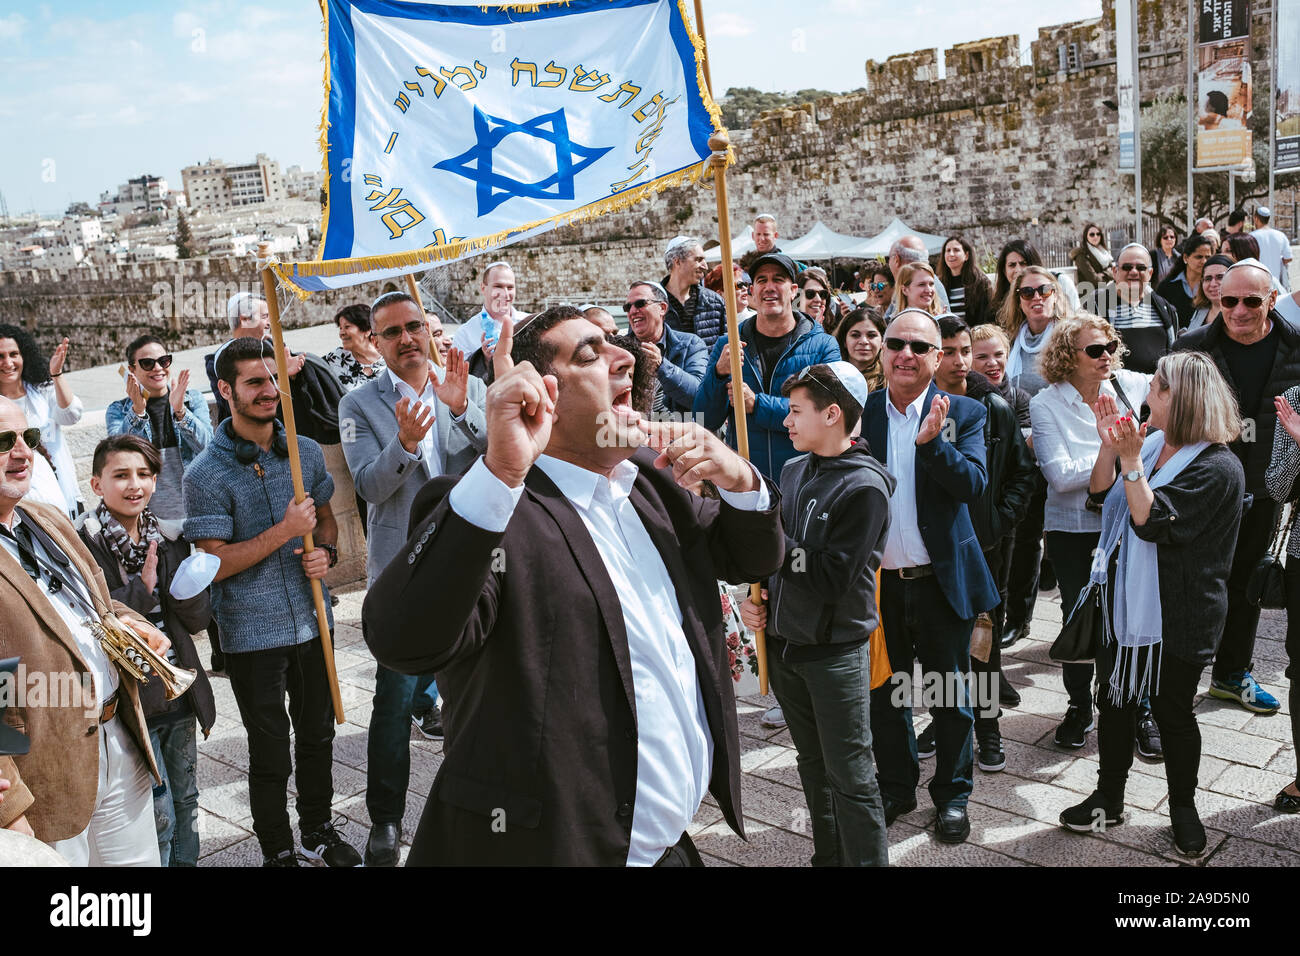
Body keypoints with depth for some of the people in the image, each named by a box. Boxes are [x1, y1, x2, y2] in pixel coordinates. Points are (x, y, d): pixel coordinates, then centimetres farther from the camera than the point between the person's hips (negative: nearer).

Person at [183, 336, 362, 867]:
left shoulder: (306, 451, 1)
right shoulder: (207, 474, -13)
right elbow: (215, 563, -15)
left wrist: (326, 552, -7)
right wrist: (285, 531, -21)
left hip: (311, 622, 5)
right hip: (253, 635, -4)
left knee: (317, 736, 20)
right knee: (270, 755, 9)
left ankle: (318, 832, 41)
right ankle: (278, 852, 29)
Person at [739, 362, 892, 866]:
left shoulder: (864, 487, -16)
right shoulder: (794, 470, 6)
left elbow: (832, 579, -21)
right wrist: (754, 593, -3)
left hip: (836, 653, -7)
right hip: (784, 643, 7)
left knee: (850, 778, 0)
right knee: (812, 766, 19)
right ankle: (826, 857, 34)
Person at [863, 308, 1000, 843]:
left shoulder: (963, 413, -3)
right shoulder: (860, 412, 1)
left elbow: (973, 485, -15)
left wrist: (930, 440, -27)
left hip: (940, 578, -1)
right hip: (877, 580, 2)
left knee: (950, 696, 11)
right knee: (884, 692, 16)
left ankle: (953, 794, 31)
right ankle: (896, 787, 35)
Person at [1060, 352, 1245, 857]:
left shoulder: (1218, 468, -17)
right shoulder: (1151, 443, 5)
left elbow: (1153, 522, -24)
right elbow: (1100, 494, 5)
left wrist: (1131, 461, -27)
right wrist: (1110, 446, -8)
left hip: (1175, 616, -7)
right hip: (1124, 603, 7)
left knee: (1173, 711, 10)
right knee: (1114, 700, 15)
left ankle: (1183, 807, 31)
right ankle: (1109, 798, 30)